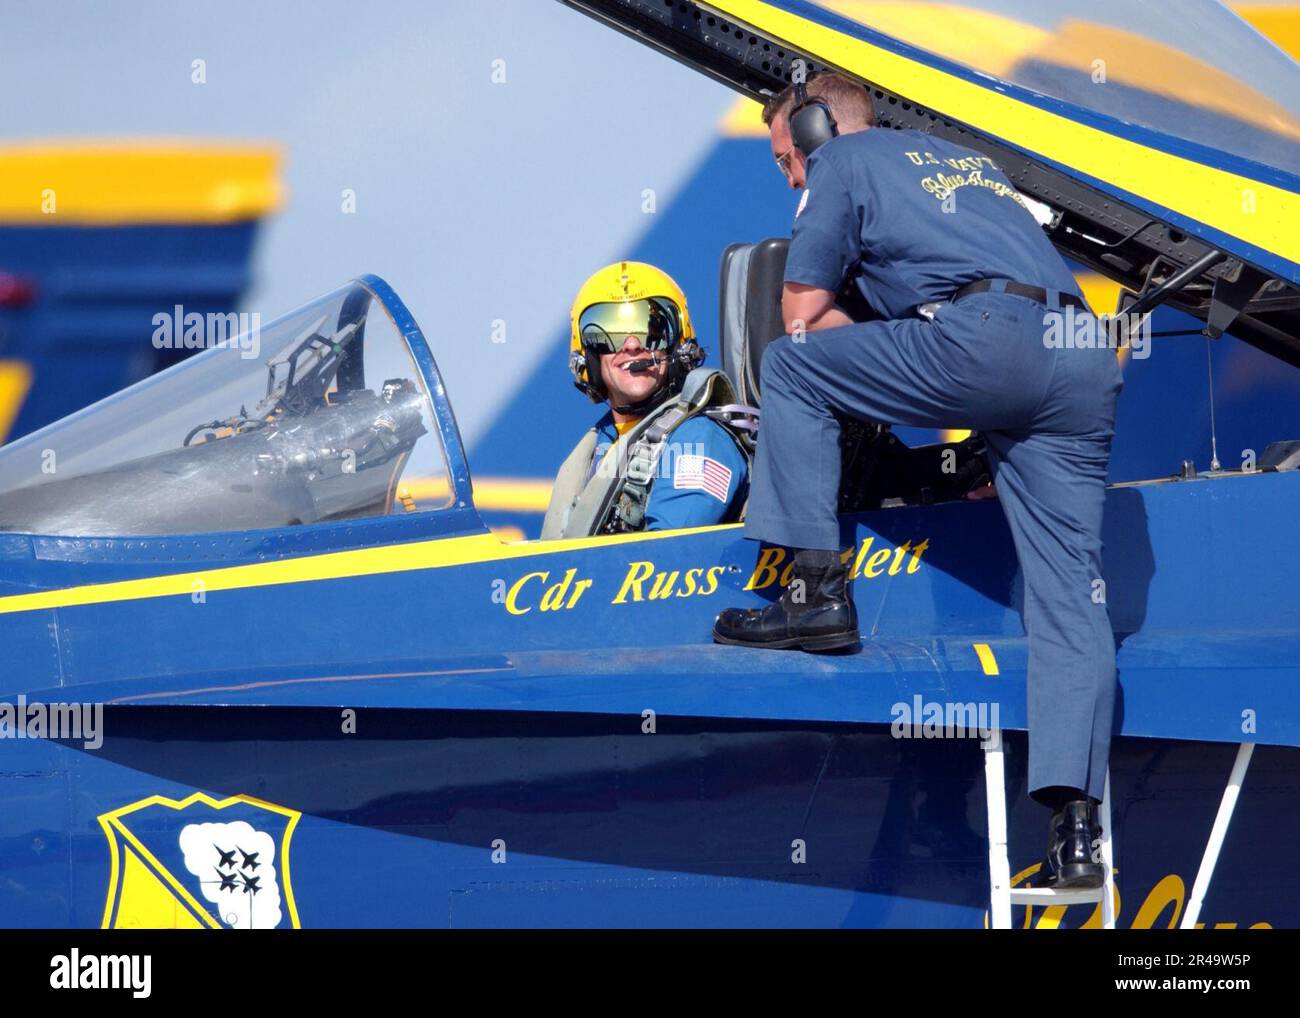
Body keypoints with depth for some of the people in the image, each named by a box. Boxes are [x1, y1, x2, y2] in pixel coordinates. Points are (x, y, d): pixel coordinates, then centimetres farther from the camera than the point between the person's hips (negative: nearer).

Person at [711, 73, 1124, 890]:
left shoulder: (839, 163, 17)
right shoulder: (959, 158, 37)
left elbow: (803, 313, 15)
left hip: (988, 339, -7)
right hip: (1087, 361, 7)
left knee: (791, 367, 11)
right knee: (1071, 592, 2)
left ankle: (819, 591, 5)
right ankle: (1077, 827, -7)